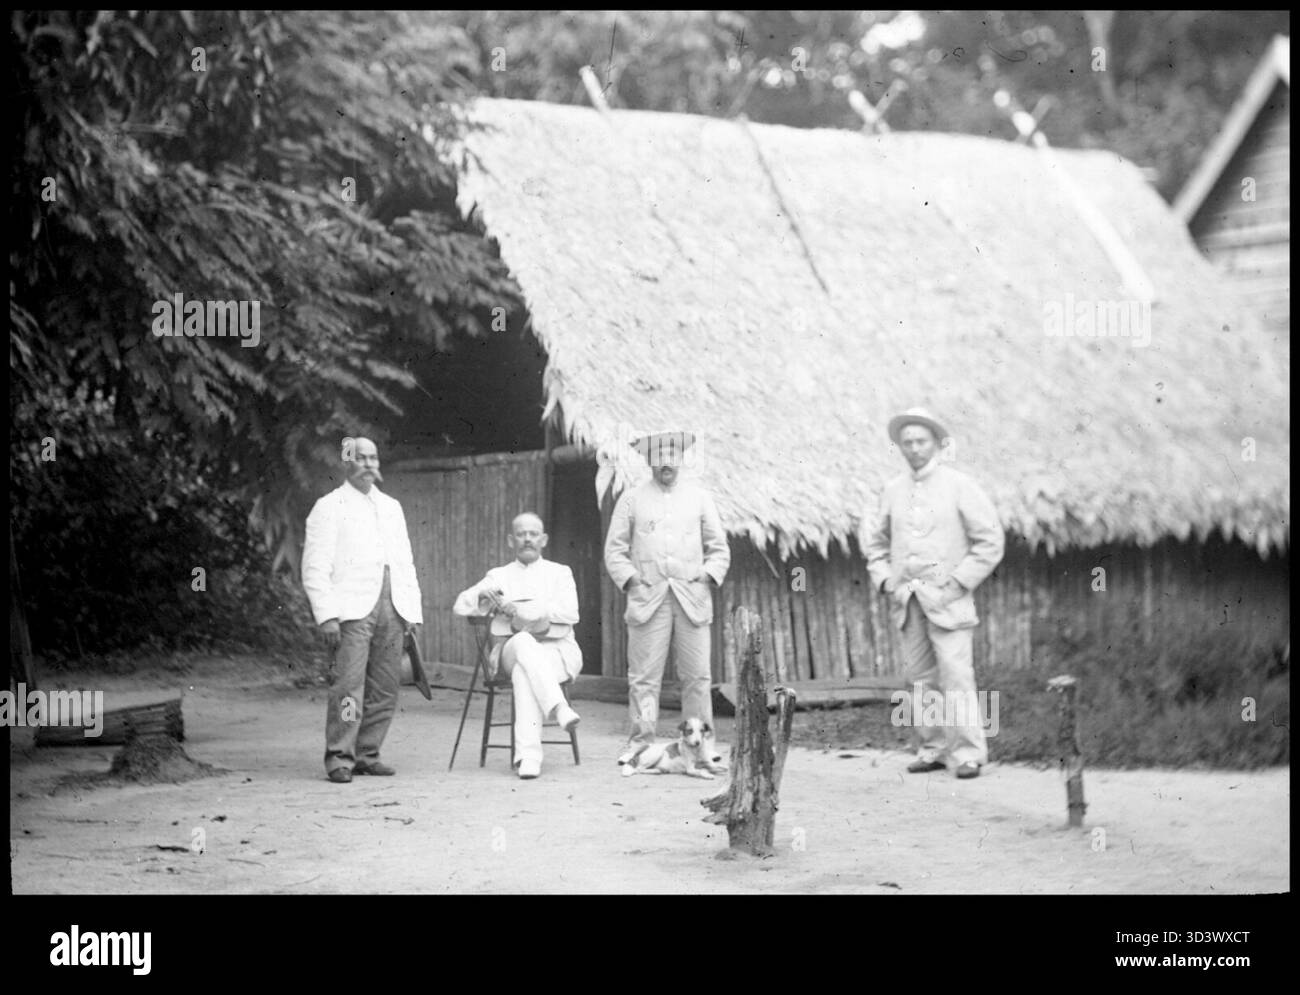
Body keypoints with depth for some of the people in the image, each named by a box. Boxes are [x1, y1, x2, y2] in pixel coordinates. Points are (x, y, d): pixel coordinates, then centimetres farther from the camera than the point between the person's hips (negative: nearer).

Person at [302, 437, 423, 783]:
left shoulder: (391, 507, 22)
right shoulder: (329, 507, 3)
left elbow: (406, 563, 23)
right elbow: (315, 568, -3)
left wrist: (412, 611, 12)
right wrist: (327, 616, -13)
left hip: (392, 610, 6)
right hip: (351, 609, -5)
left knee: (384, 690, 3)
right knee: (348, 685, -13)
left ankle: (366, 755, 11)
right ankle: (339, 759, -9)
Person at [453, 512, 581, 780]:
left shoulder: (559, 573, 19)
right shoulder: (499, 576, 23)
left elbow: (568, 613, -1)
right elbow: (461, 606, 11)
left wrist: (518, 609, -9)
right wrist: (482, 596, -13)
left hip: (558, 650, 0)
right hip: (513, 646, 0)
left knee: (524, 671, -36)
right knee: (524, 642, -39)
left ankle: (528, 755, -47)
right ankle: (559, 707, -57)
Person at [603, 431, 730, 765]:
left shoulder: (699, 497, 13)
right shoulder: (632, 499, 9)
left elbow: (719, 548, 15)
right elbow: (614, 550, 9)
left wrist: (708, 577, 0)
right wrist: (630, 580, -4)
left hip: (692, 599, 1)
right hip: (648, 599, -1)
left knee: (697, 675, -2)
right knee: (644, 676, -5)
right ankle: (640, 742, -2)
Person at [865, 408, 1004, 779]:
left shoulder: (959, 486, -2)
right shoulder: (893, 491, 11)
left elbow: (990, 541, -2)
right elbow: (877, 543, 22)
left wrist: (958, 583, -8)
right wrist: (885, 581, 6)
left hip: (946, 599, -4)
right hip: (907, 602, 4)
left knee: (956, 675, -10)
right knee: (920, 677, 5)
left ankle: (968, 753, -7)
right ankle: (932, 749, 11)